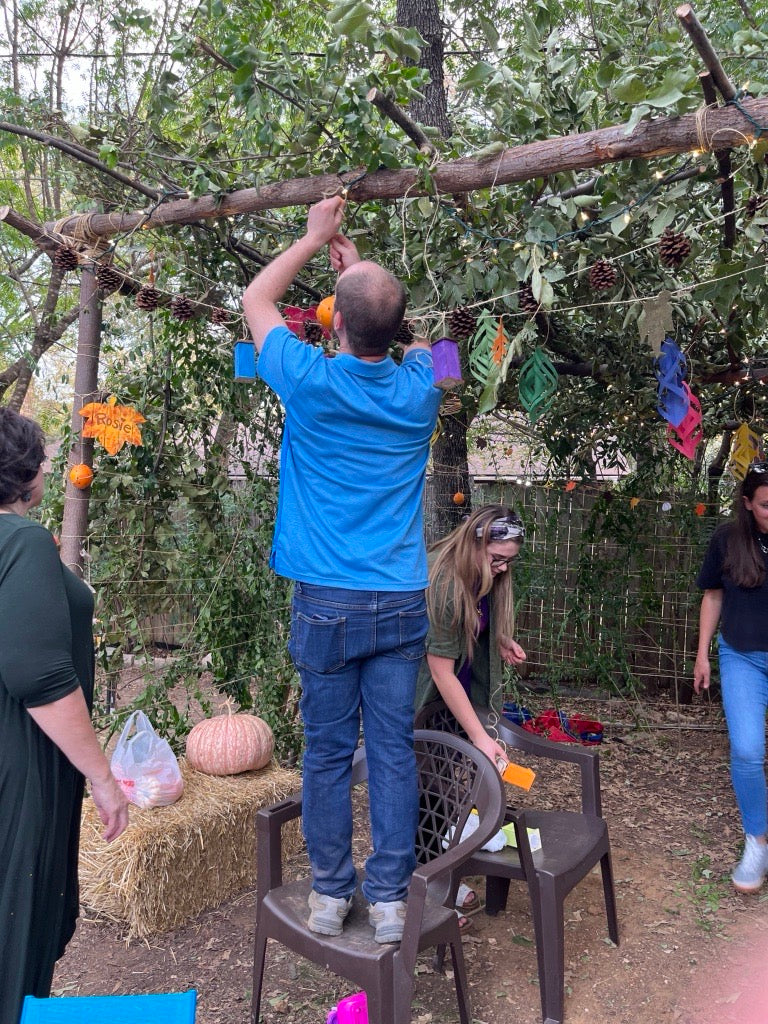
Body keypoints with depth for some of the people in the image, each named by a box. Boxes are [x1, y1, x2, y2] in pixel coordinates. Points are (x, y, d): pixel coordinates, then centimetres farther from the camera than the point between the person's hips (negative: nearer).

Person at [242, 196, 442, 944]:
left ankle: (330, 894, 23)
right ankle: (389, 897, 18)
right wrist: (357, 270, 30)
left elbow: (256, 299, 11)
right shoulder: (420, 389, -1)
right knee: (393, 750, 8)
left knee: (328, 751, 10)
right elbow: (393, 335, 25)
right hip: (401, 602, 2)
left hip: (327, 602, -2)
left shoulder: (311, 382, -8)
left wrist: (314, 238, 20)